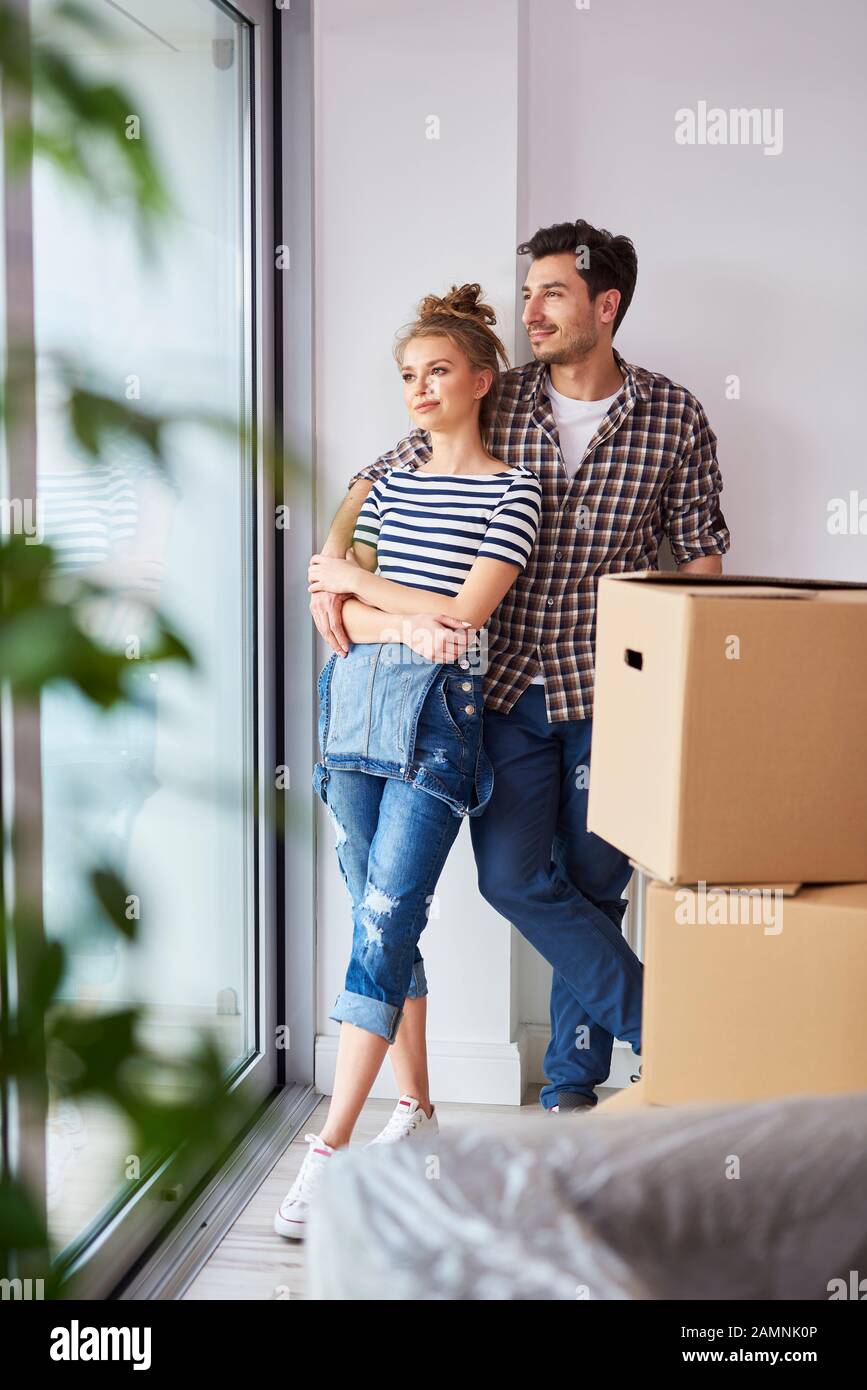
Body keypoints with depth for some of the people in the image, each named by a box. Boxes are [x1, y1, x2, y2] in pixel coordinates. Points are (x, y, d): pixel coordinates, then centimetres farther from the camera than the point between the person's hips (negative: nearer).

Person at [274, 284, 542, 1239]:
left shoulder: (512, 490, 0)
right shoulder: (390, 483, 16)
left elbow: (466, 613, -9)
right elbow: (342, 613, 8)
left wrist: (356, 582, -1)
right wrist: (410, 624, -13)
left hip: (439, 709, -6)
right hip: (359, 699, 6)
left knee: (385, 919, -12)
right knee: (382, 918, 8)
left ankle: (330, 1151, -14)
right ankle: (416, 1108, 22)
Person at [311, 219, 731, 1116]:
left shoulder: (673, 418, -2)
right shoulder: (494, 406, 2)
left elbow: (699, 555, 3)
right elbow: (377, 484, 9)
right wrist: (330, 565, -9)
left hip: (611, 692, -2)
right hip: (509, 686, 2)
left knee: (594, 885, 5)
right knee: (512, 877, -5)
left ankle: (573, 1078, 20)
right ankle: (660, 1026, 8)